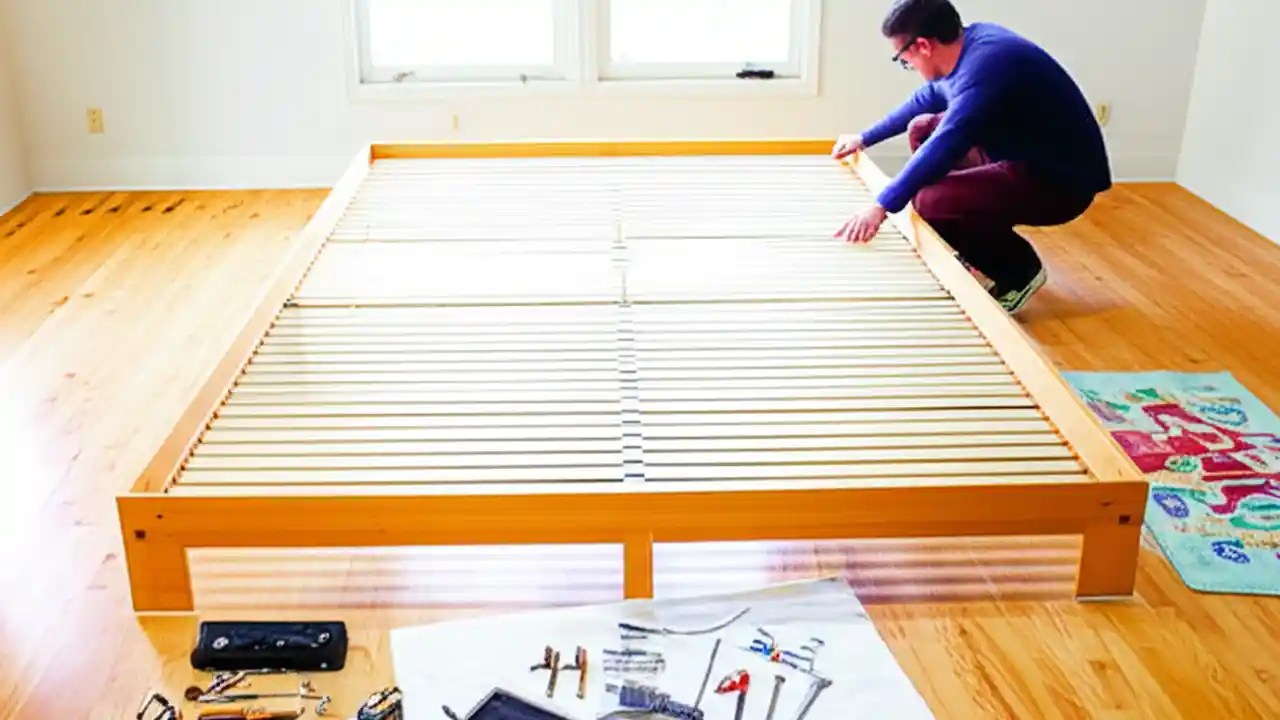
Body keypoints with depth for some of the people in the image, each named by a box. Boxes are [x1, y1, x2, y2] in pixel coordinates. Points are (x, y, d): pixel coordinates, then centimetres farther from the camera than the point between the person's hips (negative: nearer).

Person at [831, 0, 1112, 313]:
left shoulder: (986, 63, -27)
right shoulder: (970, 42, 3)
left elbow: (947, 143, -36)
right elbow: (927, 99, 21)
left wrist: (882, 206, -39)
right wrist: (864, 138, 27)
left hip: (1060, 180, -10)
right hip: (1026, 154, 10)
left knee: (930, 200, -29)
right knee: (921, 128, 16)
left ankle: (1019, 268, -2)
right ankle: (976, 247, 19)